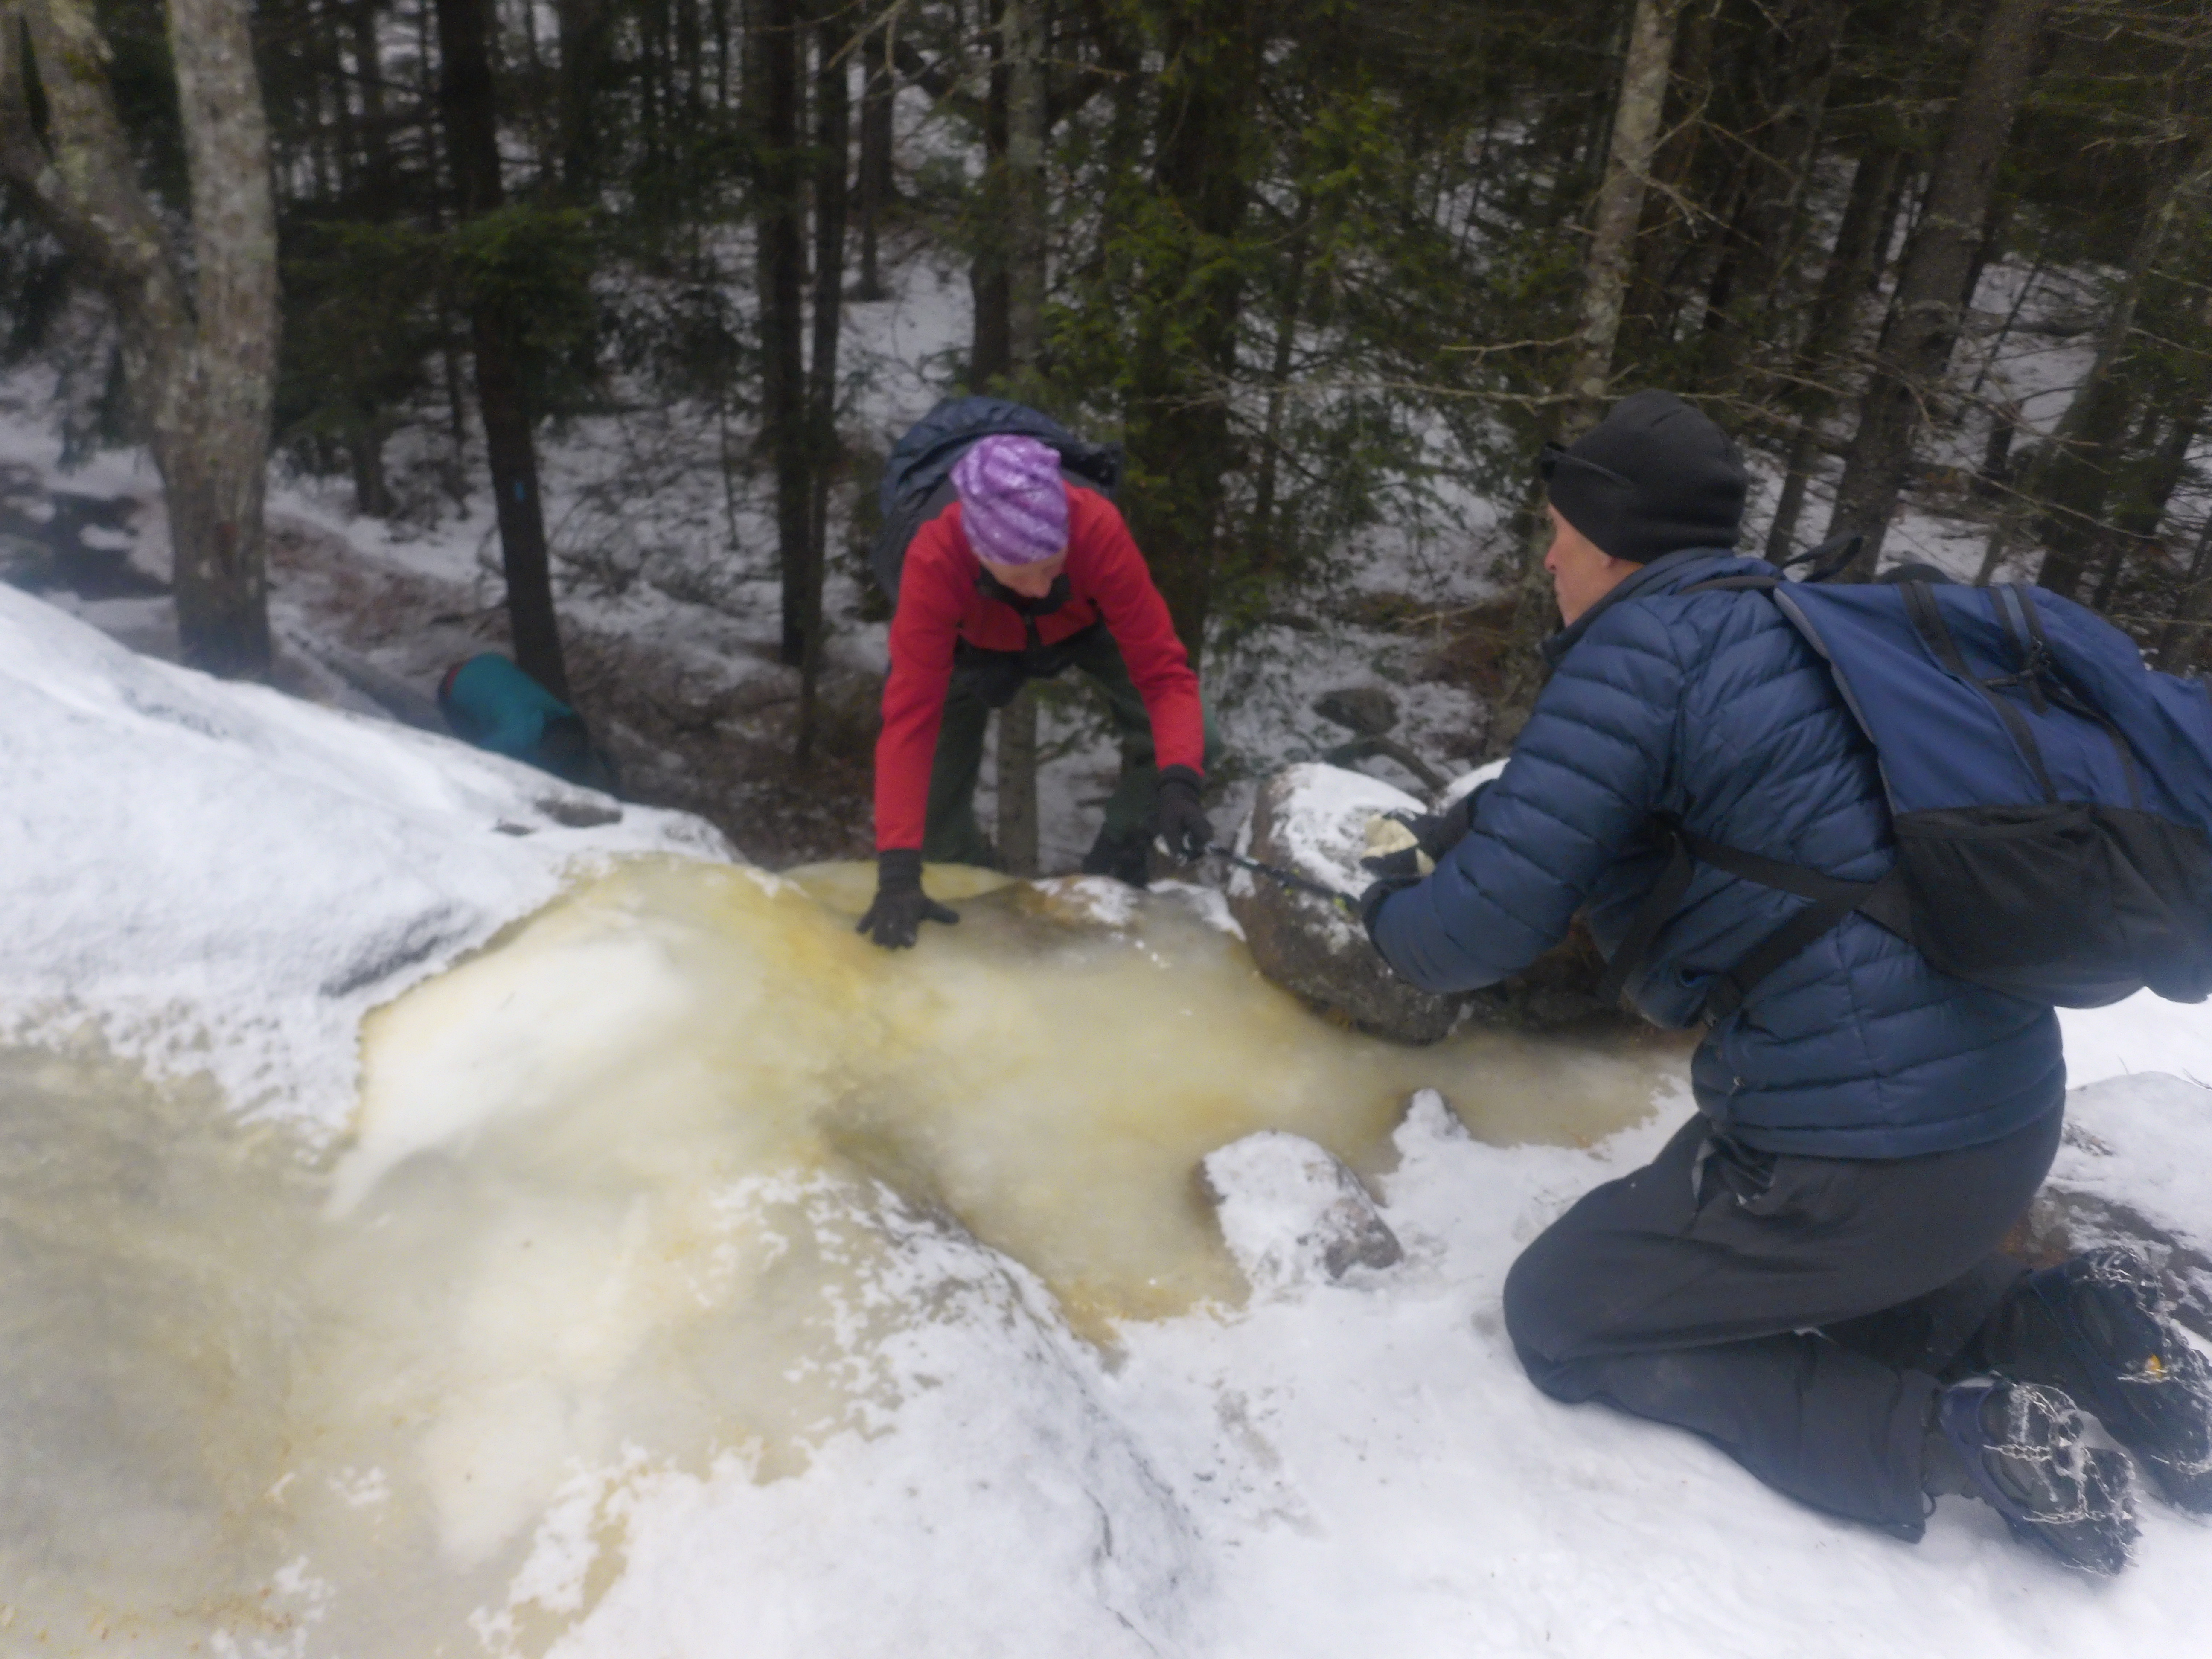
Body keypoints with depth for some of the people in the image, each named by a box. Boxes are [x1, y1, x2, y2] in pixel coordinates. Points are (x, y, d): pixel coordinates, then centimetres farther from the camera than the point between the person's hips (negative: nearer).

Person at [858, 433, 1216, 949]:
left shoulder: (1098, 529, -42)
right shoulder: (934, 562, -41)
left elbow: (1163, 668, -38)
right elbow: (910, 717, -41)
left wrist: (1179, 783, -56)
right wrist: (898, 872, -48)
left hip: (1085, 625, 0)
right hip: (981, 644, 0)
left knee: (1179, 744, -21)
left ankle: (1113, 879, 2)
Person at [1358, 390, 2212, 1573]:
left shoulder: (1641, 642, -15)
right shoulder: (1777, 619, 13)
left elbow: (1487, 925, -16)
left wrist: (1389, 911, 5)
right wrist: (1471, 832, 26)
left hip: (1856, 1146, -9)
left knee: (1558, 1315, 10)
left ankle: (1952, 1434, -2)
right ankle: (2064, 1331, 14)